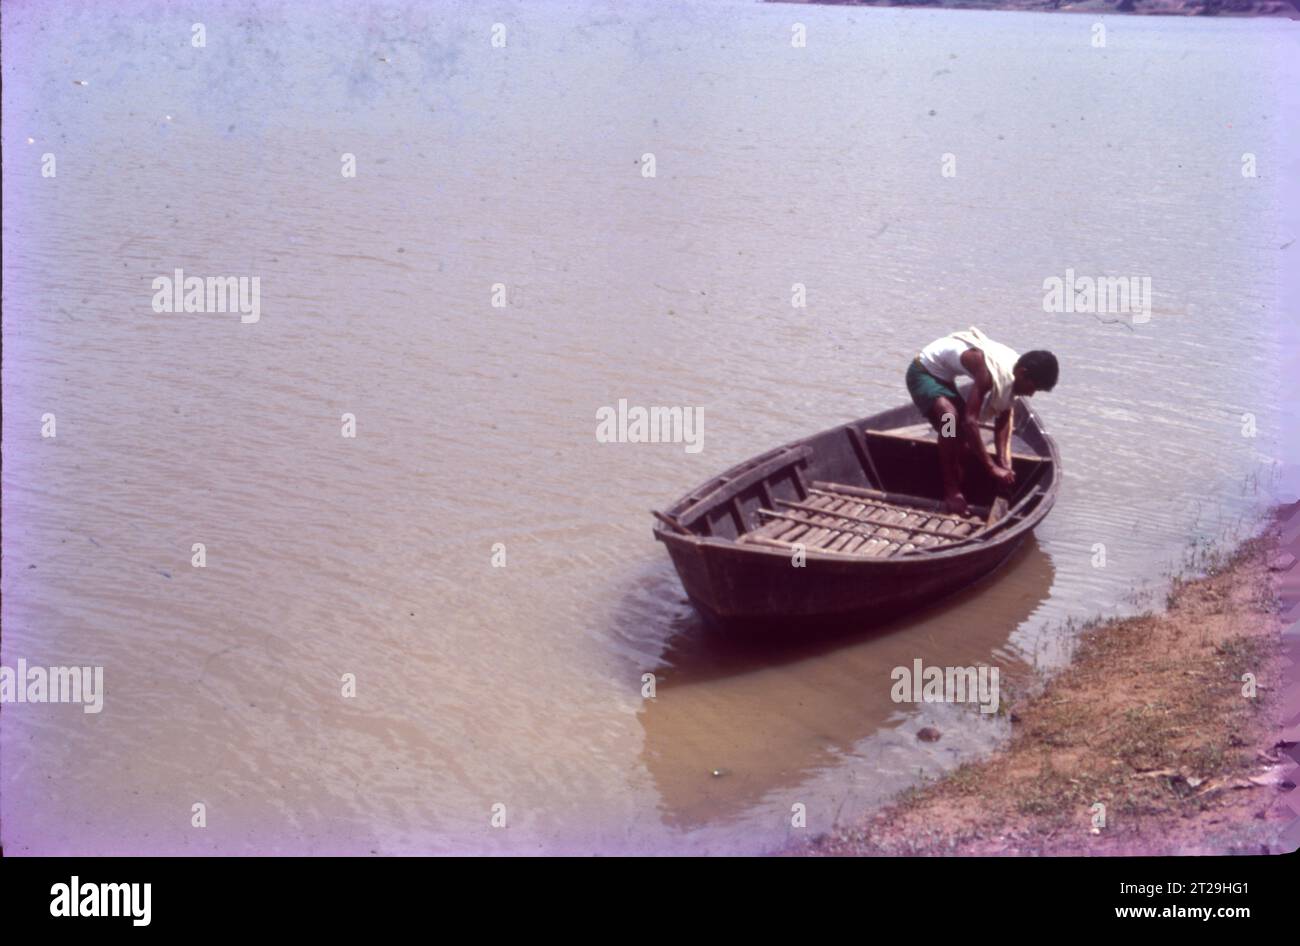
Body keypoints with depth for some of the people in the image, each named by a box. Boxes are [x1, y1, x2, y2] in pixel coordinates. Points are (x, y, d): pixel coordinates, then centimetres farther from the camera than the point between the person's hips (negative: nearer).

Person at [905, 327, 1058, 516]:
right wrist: (992, 467, -35)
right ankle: (951, 492, -22)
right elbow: (970, 421, -38)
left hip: (942, 376, 9)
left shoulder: (1013, 369, -8)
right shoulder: (991, 373, -35)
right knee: (951, 420, -31)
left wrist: (1004, 462, -12)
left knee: (961, 434, 14)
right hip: (923, 372, -9)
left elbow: (1004, 418, -1)